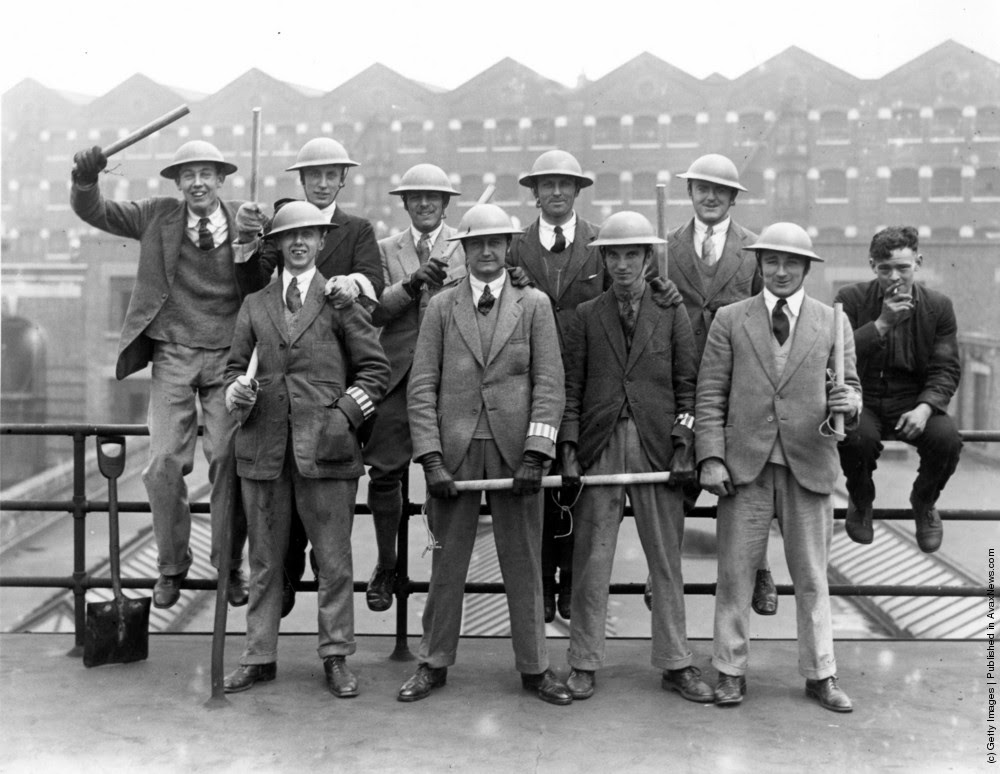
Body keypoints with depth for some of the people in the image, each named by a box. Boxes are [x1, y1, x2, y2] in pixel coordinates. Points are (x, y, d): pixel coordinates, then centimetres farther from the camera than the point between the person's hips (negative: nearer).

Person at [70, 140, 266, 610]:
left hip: (228, 356, -1)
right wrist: (85, 179, -13)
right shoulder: (157, 217, 5)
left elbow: (267, 287, -3)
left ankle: (230, 565, 15)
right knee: (164, 462, -2)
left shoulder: (244, 222, 2)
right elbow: (92, 211, 8)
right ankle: (171, 566, 16)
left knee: (228, 460, -2)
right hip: (172, 356, 1)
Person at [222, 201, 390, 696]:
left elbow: (375, 368, 5)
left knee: (334, 559, 2)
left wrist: (345, 413, -6)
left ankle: (336, 658, 13)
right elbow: (235, 366, 18)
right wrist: (236, 395, -3)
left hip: (325, 447, -3)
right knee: (264, 560, 10)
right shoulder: (255, 304, 15)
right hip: (263, 446, 3)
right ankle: (259, 657, 20)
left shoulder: (341, 299, 6)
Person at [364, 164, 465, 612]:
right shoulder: (386, 249, 14)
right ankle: (386, 565, 14)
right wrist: (413, 281, -12)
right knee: (384, 471, -2)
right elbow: (376, 311, 2)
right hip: (397, 372, 1)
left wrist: (444, 282, -13)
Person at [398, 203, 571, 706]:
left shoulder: (534, 304, 7)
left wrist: (534, 454, -10)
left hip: (515, 449, 0)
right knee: (447, 562, 7)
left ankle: (534, 667, 18)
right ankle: (433, 664, 21)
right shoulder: (441, 306, 8)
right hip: (454, 449, 0)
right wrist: (431, 458, -7)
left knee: (524, 563, 6)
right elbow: (422, 386, 3)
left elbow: (548, 383, 1)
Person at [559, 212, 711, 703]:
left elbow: (687, 384, 6)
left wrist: (684, 447, -4)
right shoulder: (587, 316, 9)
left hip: (657, 448, 0)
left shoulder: (672, 313, 8)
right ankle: (584, 663, 13)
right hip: (600, 447, 0)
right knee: (591, 560, 2)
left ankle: (675, 663, 17)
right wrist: (568, 451, -3)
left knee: (666, 560, 6)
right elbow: (572, 386, 5)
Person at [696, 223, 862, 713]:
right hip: (745, 464, 0)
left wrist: (848, 402, -16)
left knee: (812, 576, 9)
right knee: (735, 572, 4)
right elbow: (710, 395, 2)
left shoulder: (832, 323, 8)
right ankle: (731, 671, 17)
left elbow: (849, 388, 9)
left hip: (809, 464, 1)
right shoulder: (730, 320, 5)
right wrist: (711, 458, -8)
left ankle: (819, 675, 21)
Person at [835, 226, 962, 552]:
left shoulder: (939, 306, 2)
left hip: (913, 402, 2)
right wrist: (881, 324, -22)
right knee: (857, 437, -35)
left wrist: (925, 407, -20)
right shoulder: (850, 299, -3)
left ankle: (924, 503, 7)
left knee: (947, 439, -28)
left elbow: (946, 369, -1)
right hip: (862, 400, -1)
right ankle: (860, 501, 2)